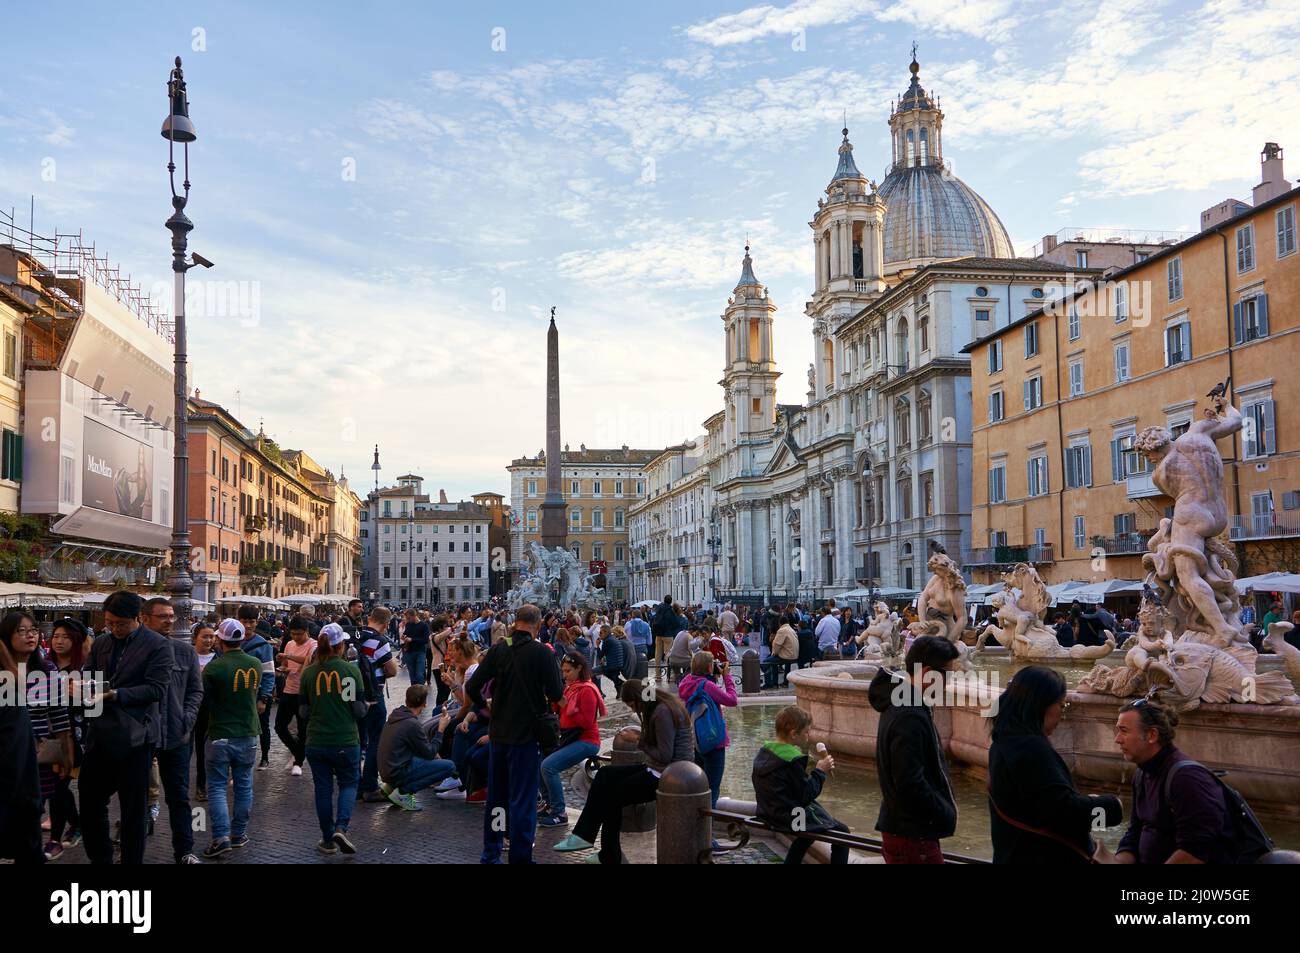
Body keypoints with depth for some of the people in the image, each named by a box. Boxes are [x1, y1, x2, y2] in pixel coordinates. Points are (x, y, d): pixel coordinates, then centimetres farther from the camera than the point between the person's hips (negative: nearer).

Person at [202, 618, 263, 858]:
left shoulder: (214, 667, -17)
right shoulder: (256, 664, -3)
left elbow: (204, 700, -5)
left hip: (220, 735, -4)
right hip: (248, 733, 4)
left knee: (217, 787, 4)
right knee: (243, 786, 13)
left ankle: (221, 836, -4)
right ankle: (239, 834, 20)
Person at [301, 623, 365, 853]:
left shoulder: (308, 672, -3)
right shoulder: (351, 670, -10)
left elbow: (303, 711, 4)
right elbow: (360, 709, -8)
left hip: (316, 741, 2)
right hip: (346, 741, -2)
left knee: (323, 789, 15)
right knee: (349, 784, 16)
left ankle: (328, 840, 21)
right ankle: (341, 828, -5)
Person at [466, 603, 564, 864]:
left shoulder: (498, 650, -2)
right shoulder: (542, 653, -14)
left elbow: (471, 688, -4)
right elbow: (556, 694, -16)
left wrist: (484, 705, 14)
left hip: (498, 732, 5)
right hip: (527, 734, -4)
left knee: (495, 795, 18)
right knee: (522, 800, 2)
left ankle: (490, 854, 29)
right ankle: (520, 857, 6)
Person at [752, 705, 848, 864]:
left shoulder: (764, 753, 2)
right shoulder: (793, 761, -23)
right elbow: (807, 795, -19)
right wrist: (820, 771, -8)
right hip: (792, 817, -9)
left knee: (811, 826, 35)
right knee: (842, 832, 6)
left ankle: (791, 861, 37)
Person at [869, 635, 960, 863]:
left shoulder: (901, 704, 7)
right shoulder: (909, 717, -25)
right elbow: (910, 784, -28)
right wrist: (946, 815, -15)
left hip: (902, 828, 10)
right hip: (913, 835, -10)